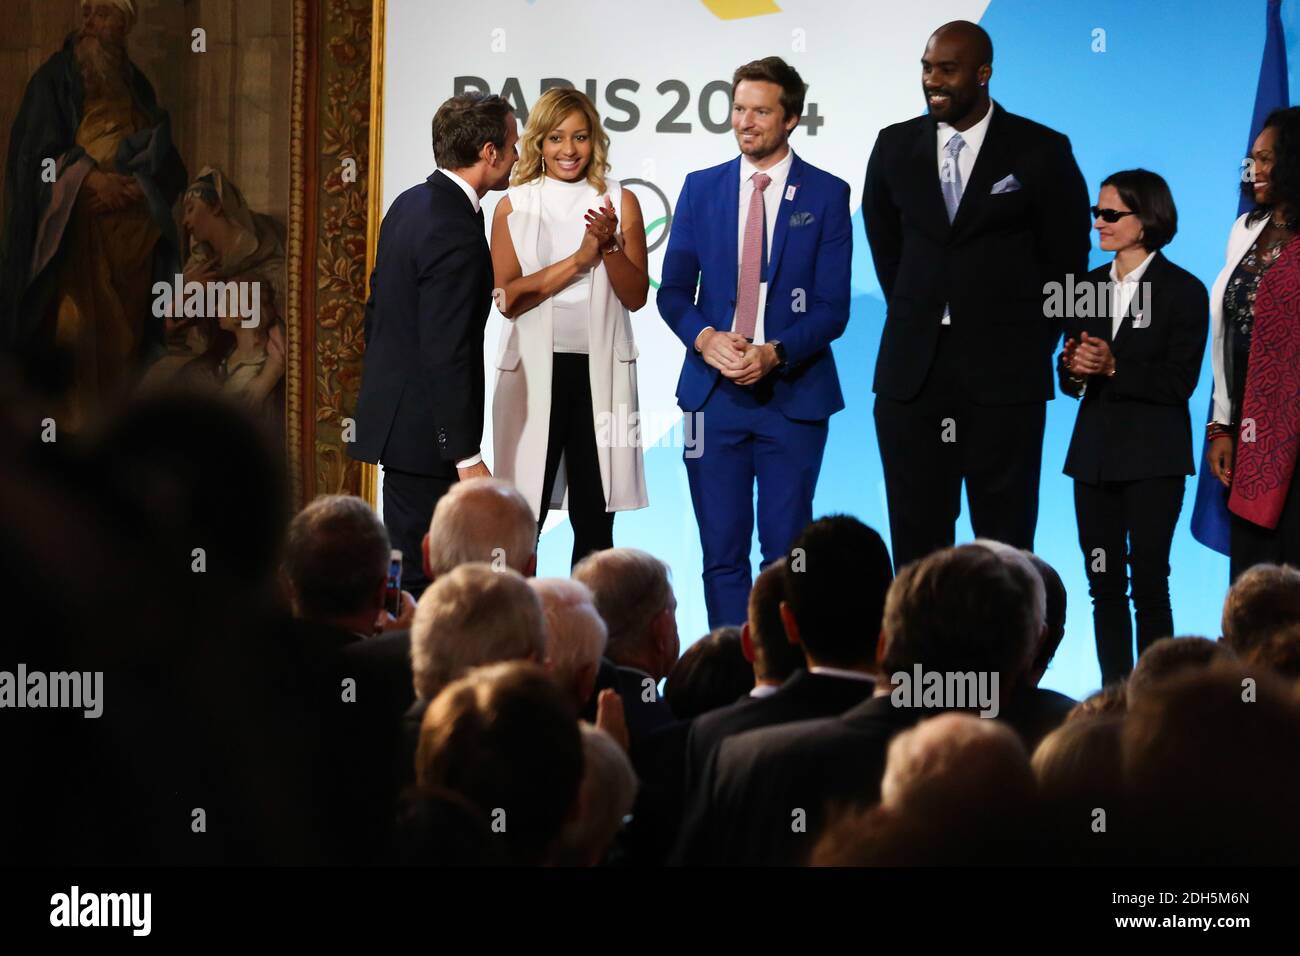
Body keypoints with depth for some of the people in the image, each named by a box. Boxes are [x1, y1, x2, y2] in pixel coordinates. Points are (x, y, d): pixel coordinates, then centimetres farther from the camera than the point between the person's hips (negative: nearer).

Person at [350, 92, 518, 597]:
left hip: (391, 415, 10)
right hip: (426, 430, -10)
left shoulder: (409, 204, 9)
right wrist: (467, 456, -21)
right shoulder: (456, 236, -21)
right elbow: (446, 355, -24)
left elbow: (377, 309, 18)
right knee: (418, 576, -6)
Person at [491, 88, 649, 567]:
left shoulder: (620, 202, 7)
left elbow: (636, 295, 4)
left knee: (594, 519, 5)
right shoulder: (514, 206, 4)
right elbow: (508, 298, -5)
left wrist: (609, 245, -13)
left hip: (600, 370, 1)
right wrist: (579, 259, -13)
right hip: (534, 370, -1)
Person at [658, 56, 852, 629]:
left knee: (786, 551, 0)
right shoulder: (701, 189, 8)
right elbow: (673, 291, 8)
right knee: (722, 552, 4)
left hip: (792, 394, -2)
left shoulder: (826, 195, 0)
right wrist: (705, 338, -12)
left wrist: (775, 354, -19)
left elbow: (832, 308, -3)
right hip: (713, 393, 3)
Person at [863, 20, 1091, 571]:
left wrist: (1031, 344, 5)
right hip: (911, 373, 3)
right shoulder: (895, 147, 6)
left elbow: (1065, 259, 5)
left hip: (1004, 374, -3)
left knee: (1004, 541, 1)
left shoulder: (1041, 152, -4)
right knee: (916, 535, 5)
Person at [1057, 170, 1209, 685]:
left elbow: (1179, 382, -12)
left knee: (1148, 582, -5)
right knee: (1103, 584, 7)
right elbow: (1070, 374, 13)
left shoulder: (1183, 291, -6)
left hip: (1153, 456, -5)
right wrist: (1075, 370, -10)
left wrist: (1114, 368, -21)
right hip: (1095, 453, 6)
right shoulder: (1090, 287, 12)